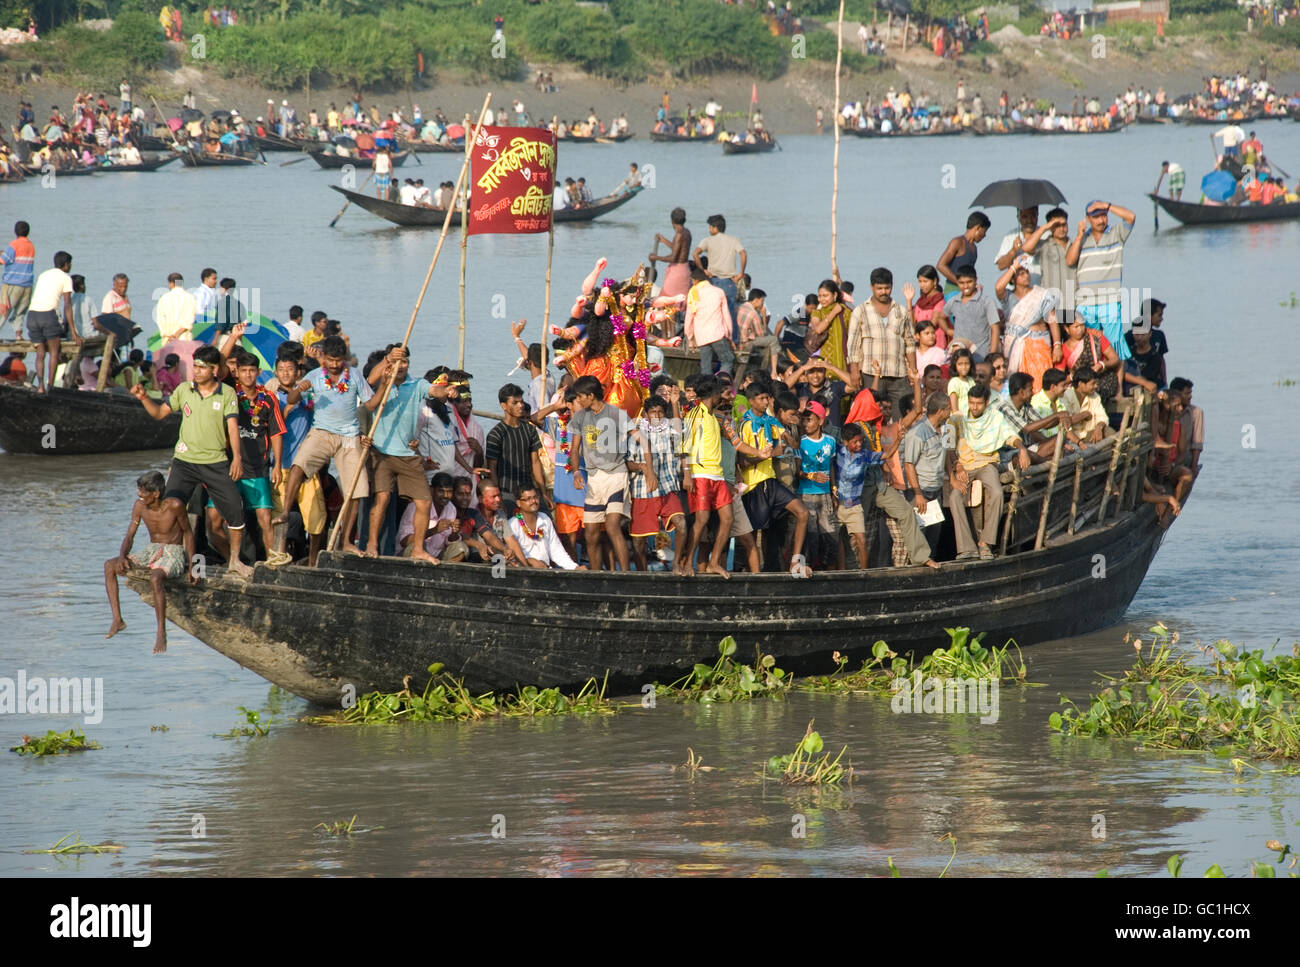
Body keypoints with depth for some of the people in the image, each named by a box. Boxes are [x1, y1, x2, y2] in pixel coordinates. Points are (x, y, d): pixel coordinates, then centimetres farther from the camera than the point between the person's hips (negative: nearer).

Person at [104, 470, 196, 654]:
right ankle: (117, 620, -16)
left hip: (174, 555, -6)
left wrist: (192, 567, -9)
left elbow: (188, 533, -4)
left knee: (155, 578, -39)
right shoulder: (140, 506, -4)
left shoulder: (175, 506, -17)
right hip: (151, 552, 6)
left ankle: (161, 632, -33)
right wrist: (122, 557, -20)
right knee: (109, 566, -14)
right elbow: (129, 537, 1)